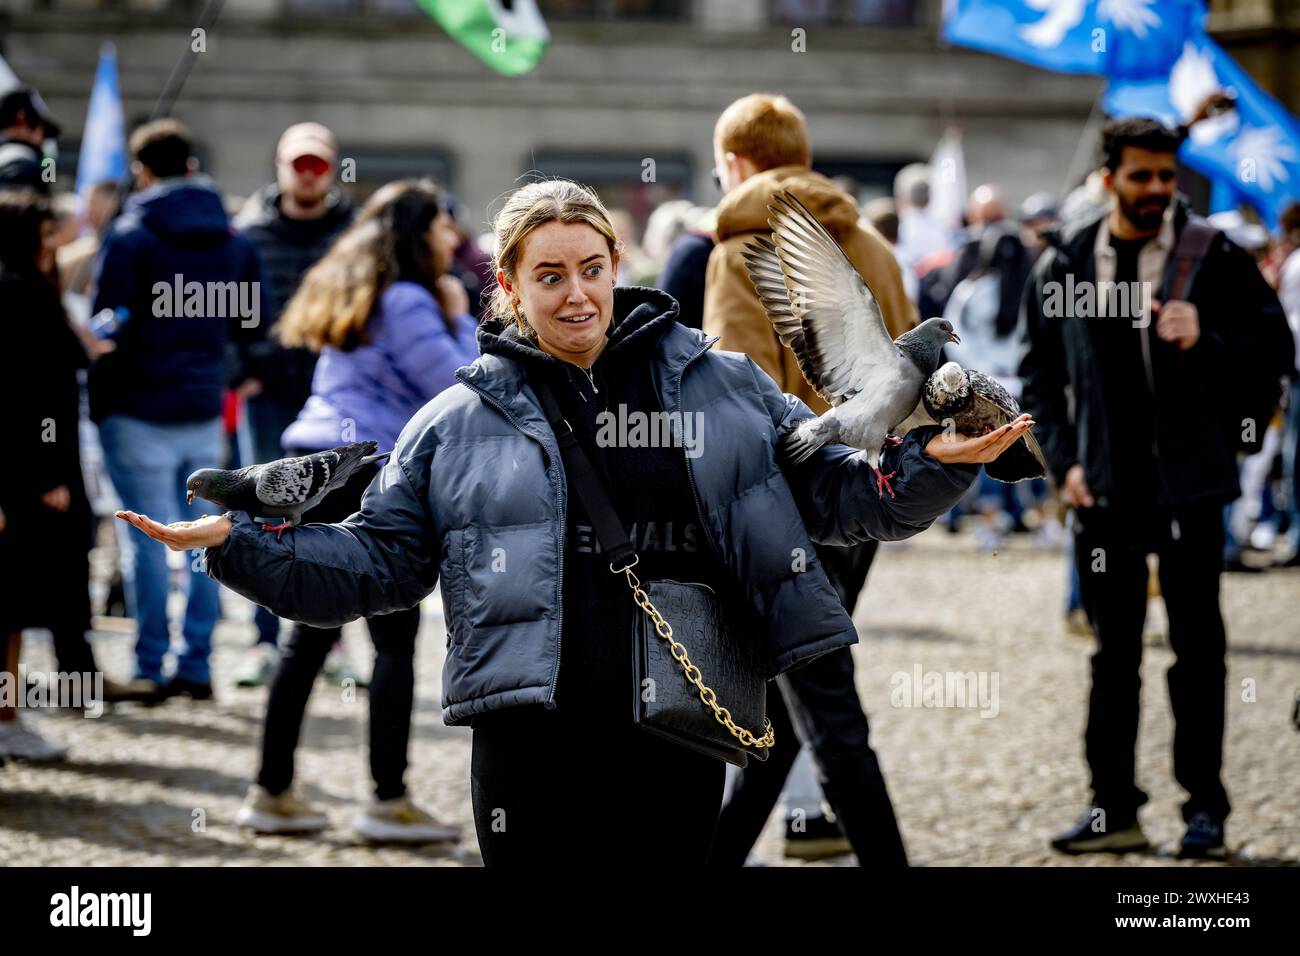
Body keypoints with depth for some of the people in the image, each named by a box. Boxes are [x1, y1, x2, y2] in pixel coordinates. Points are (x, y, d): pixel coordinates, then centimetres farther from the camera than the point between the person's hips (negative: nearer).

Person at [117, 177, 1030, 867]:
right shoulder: (458, 423, 8)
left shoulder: (721, 385, 9)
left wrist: (929, 464, -9)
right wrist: (237, 541, -4)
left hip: (678, 750, 1)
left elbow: (832, 489, 10)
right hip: (532, 755, -1)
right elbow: (374, 558, 8)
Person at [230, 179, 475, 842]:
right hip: (368, 472, -9)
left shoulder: (349, 292, 19)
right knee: (395, 638, -4)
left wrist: (448, 317, 19)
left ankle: (272, 792, 14)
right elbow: (461, 383, -11)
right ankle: (388, 801, -6)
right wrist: (460, 319, 3)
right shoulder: (406, 301, -9)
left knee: (310, 636, 12)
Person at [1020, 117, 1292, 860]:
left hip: (1189, 484, -2)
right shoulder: (1065, 265, 6)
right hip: (1105, 488, 3)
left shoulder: (1214, 258, -2)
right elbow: (1040, 374, 12)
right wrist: (1063, 459, 2)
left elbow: (1271, 348, 0)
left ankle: (1206, 807, 9)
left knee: (1198, 650, 3)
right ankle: (1114, 807, 14)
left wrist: (1207, 343, -17)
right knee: (1114, 653, 8)